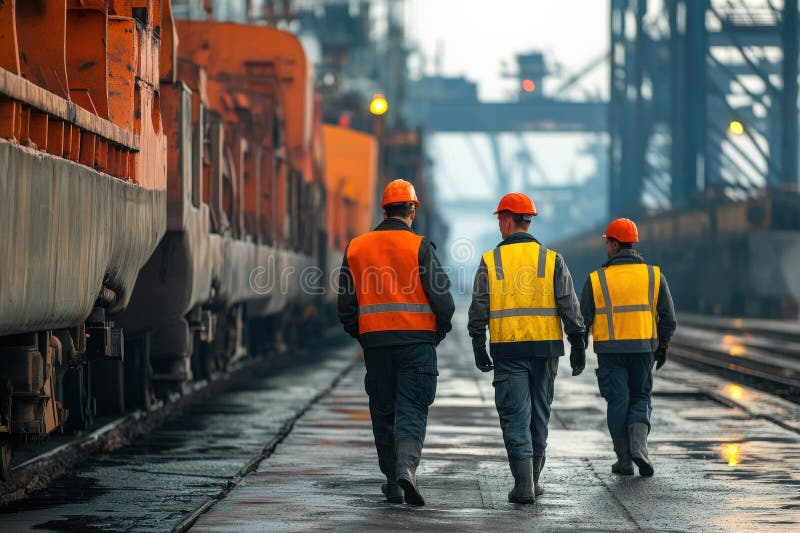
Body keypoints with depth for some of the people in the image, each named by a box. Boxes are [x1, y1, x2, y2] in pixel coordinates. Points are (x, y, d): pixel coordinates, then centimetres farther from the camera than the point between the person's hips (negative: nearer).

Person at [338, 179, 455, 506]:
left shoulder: (356, 248, 7)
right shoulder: (419, 246, -5)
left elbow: (346, 303, 9)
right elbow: (441, 296, -8)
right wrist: (440, 331, 7)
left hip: (374, 341, 3)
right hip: (417, 340, -3)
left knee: (383, 411, 12)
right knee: (412, 409, -3)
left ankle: (392, 483, 15)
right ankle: (407, 468, -24)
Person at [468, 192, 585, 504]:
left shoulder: (490, 262, -1)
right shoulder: (551, 260, 1)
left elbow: (478, 311, 0)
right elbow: (569, 307, -1)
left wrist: (479, 349, 9)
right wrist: (578, 347, 5)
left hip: (507, 350, -2)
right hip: (545, 348, 2)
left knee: (514, 415, -1)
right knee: (539, 414, 15)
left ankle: (523, 484, -12)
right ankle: (533, 479, 24)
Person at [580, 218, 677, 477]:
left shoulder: (597, 279, -4)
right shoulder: (654, 275, 1)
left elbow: (583, 318, -2)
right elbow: (668, 318, 3)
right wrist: (662, 347, 15)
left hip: (610, 350, -1)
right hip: (643, 348, 1)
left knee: (618, 402, 6)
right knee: (641, 399, 15)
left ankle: (624, 460, 7)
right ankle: (639, 445, -8)